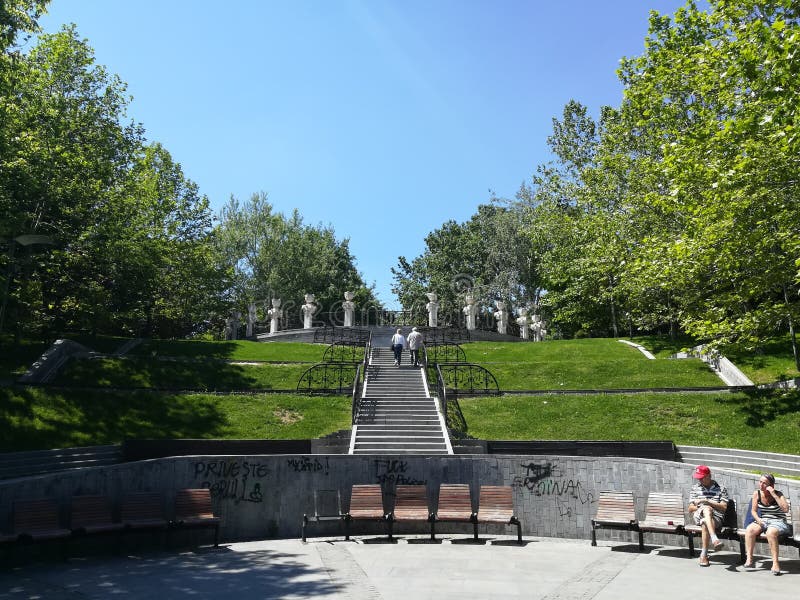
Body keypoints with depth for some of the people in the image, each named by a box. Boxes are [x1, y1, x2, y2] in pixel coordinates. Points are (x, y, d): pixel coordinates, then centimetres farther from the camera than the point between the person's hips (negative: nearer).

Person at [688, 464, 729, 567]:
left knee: (705, 524, -38)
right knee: (707, 509, -36)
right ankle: (714, 539, -52)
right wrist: (700, 507, -5)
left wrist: (707, 501, -10)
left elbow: (724, 507, 1)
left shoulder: (721, 488, 13)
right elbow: (690, 509, 17)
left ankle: (704, 554, -32)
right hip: (699, 515, 1)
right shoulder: (695, 488, 20)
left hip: (716, 517, -1)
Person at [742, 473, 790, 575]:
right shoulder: (757, 494, 2)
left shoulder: (778, 494, -8)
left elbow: (786, 509, -25)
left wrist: (774, 494, -27)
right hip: (763, 521, 4)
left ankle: (775, 563, -31)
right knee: (749, 529, -26)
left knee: (770, 532, -37)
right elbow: (753, 511, 6)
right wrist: (758, 519, -15)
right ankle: (749, 560, -25)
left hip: (778, 522, -4)